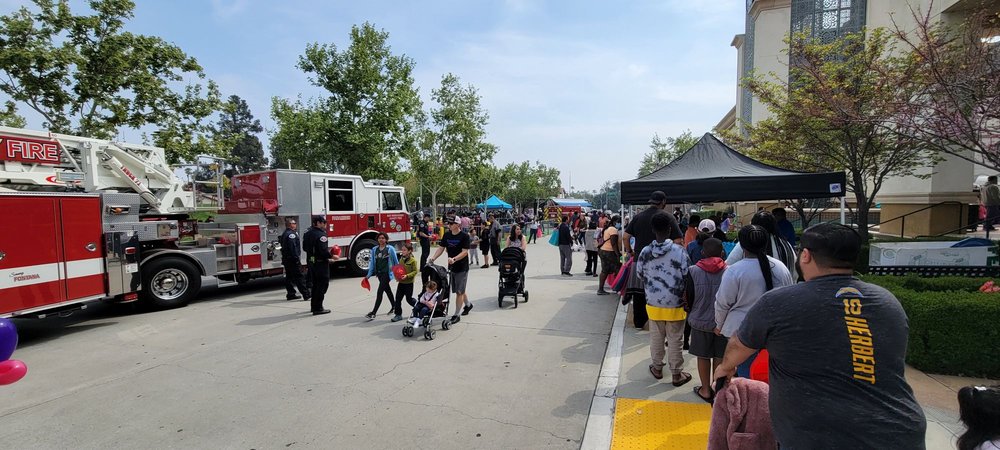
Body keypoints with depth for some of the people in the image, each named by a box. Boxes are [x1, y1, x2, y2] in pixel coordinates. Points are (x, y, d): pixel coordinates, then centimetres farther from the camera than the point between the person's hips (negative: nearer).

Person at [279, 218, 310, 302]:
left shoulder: (284, 234, 18)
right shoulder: (291, 234, -16)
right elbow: (293, 247, -23)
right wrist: (297, 258, -22)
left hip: (286, 259, 10)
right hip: (292, 259, -10)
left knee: (289, 277, 13)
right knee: (299, 277, -9)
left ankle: (290, 294, 17)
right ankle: (306, 295, -9)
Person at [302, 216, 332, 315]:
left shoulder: (308, 233, 9)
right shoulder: (320, 234, -20)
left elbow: (305, 248, 16)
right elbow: (323, 251, -25)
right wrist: (332, 256, -11)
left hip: (311, 262, 9)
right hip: (320, 263, -9)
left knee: (316, 284, 20)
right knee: (323, 284, -2)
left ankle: (314, 305, 28)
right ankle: (318, 308, -1)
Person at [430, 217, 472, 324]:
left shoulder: (464, 236, -14)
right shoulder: (446, 235, 3)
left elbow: (465, 252, -19)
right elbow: (441, 248, 3)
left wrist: (454, 259, -33)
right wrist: (433, 259, -11)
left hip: (462, 267, -6)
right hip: (451, 267, 6)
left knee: (459, 291, 0)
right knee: (459, 290, 18)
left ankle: (456, 315, 9)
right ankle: (468, 304, 42)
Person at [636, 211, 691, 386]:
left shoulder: (645, 252, -9)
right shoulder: (679, 251, -17)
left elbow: (640, 275, 4)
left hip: (654, 304, 2)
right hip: (675, 305, -2)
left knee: (656, 338, 18)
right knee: (675, 340, 11)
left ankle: (657, 368, 33)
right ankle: (677, 374, 24)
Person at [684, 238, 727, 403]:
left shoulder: (693, 271, -13)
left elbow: (688, 297, -5)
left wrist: (691, 315, 14)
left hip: (700, 321, -1)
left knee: (703, 356, 14)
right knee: (720, 356, 15)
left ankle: (706, 390, 24)